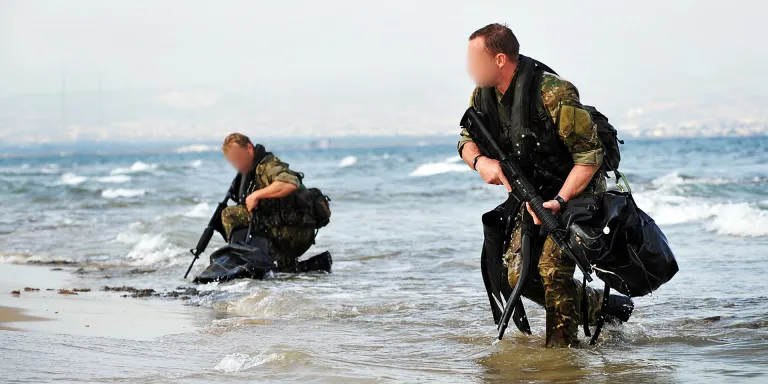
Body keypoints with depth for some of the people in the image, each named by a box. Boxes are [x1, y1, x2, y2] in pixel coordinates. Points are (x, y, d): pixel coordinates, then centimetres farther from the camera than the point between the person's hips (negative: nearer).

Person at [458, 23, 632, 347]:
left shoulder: (553, 94, -30)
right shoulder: (484, 95, -7)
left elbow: (590, 155, -26)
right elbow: (467, 140, 6)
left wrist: (558, 202, -34)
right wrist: (480, 162, -18)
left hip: (579, 188, -8)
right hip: (536, 192, 8)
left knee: (552, 264, -23)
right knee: (518, 275, 2)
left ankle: (562, 348, -9)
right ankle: (599, 305, 20)